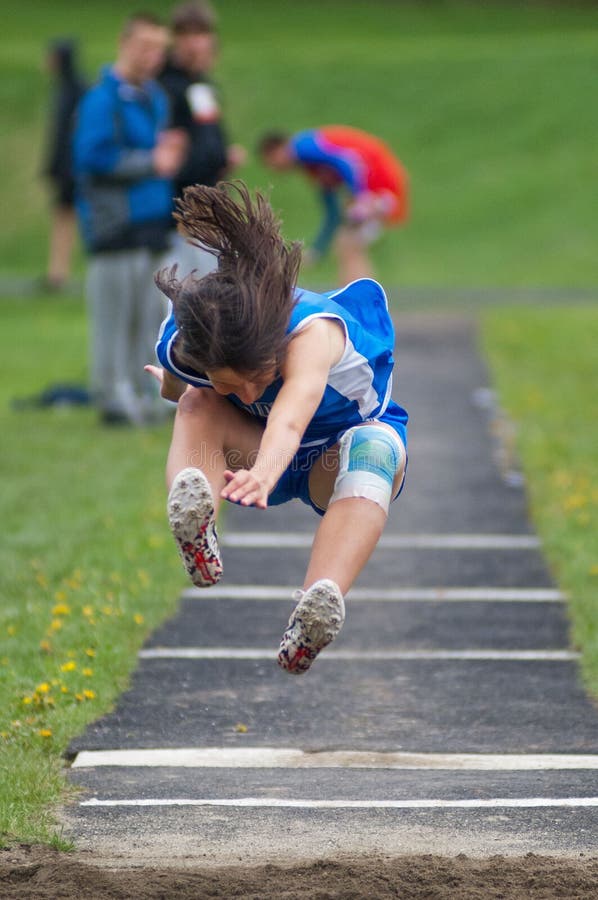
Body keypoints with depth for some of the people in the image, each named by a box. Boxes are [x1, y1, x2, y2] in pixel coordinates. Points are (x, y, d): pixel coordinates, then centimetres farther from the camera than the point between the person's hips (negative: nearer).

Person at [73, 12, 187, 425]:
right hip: (116, 225, -8)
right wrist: (151, 163, -14)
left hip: (152, 220, 8)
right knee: (115, 311, -6)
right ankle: (112, 396, -1)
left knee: (149, 312, 9)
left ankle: (140, 394, 15)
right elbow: (94, 157, -17)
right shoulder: (103, 98, -10)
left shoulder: (155, 97, 16)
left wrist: (170, 154, 3)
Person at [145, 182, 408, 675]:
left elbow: (290, 417, -62)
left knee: (374, 446, -40)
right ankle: (195, 522, -56)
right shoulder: (180, 348, -27)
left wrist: (265, 472, -75)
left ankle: (322, 598, -63)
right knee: (198, 406, -28)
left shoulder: (313, 330, -39)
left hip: (332, 459, -3)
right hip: (253, 451, 3)